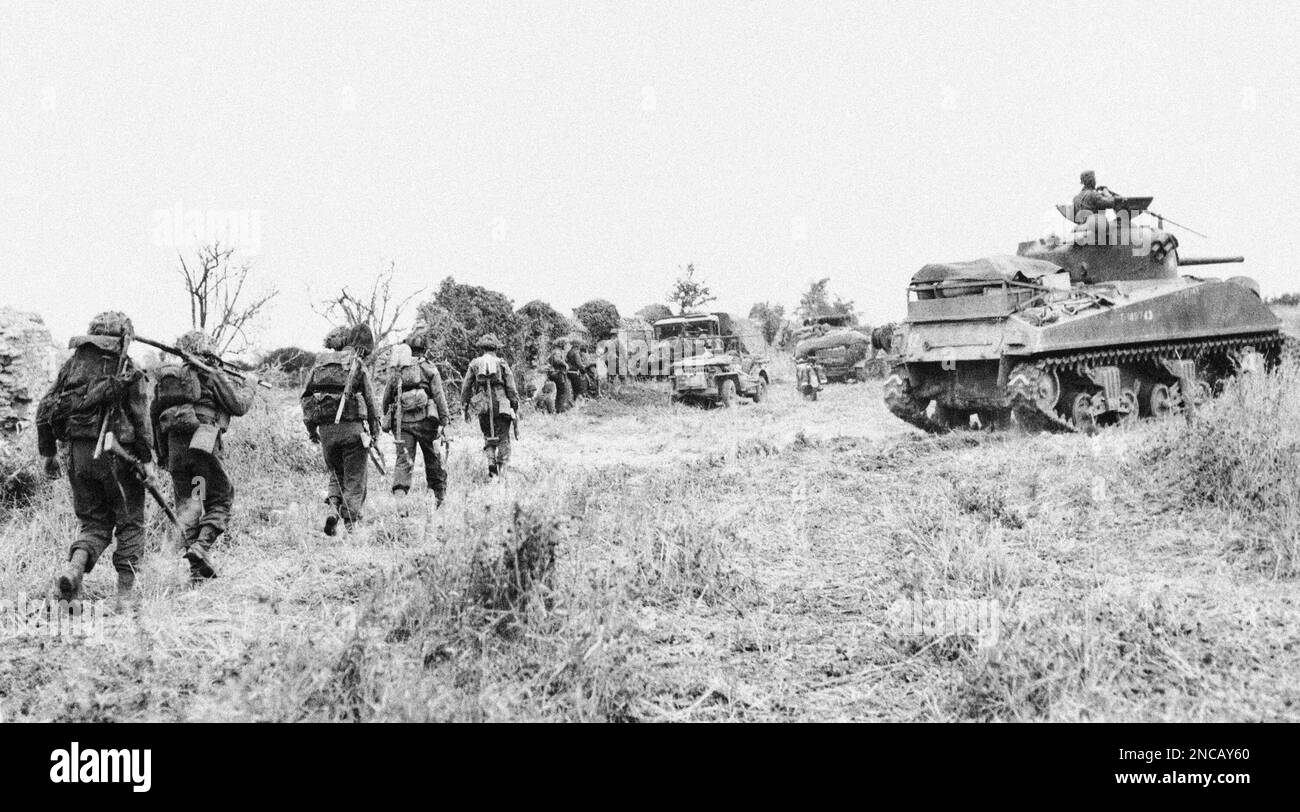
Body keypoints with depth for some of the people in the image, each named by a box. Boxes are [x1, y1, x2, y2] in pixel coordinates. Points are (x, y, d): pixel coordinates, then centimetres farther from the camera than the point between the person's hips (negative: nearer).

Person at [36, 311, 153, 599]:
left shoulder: (72, 364, 11)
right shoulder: (128, 371, -2)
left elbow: (45, 411, 10)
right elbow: (140, 417, -9)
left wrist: (48, 452, 17)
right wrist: (147, 459, -4)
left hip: (79, 453, 4)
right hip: (116, 455, -4)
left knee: (94, 521, 15)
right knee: (130, 522, 10)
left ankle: (74, 568, -11)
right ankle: (126, 590, 8)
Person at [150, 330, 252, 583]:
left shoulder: (166, 377, 18)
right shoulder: (212, 375, 0)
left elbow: (153, 415, 20)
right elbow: (238, 406, -4)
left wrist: (160, 451, 26)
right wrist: (246, 391, 17)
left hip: (173, 447, 5)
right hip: (202, 442, -5)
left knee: (187, 505, 9)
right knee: (221, 499, 6)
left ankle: (197, 570, 5)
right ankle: (201, 546, -16)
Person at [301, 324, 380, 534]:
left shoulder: (319, 363, 10)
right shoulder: (356, 364, -3)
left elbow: (306, 397, 9)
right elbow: (369, 399, -3)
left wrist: (310, 427, 13)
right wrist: (375, 427, 6)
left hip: (326, 429, 4)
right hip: (352, 427, -4)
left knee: (336, 474, 20)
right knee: (354, 477, 4)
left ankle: (333, 508, -1)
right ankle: (351, 522, 0)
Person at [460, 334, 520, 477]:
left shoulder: (474, 364, 6)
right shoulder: (502, 364, 0)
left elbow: (466, 388, 8)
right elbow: (512, 388, -1)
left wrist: (465, 408, 16)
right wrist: (516, 407, 6)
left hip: (483, 408, 2)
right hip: (501, 407, -2)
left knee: (488, 438, 16)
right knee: (503, 439, 6)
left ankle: (491, 462, -3)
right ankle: (502, 468, 1)